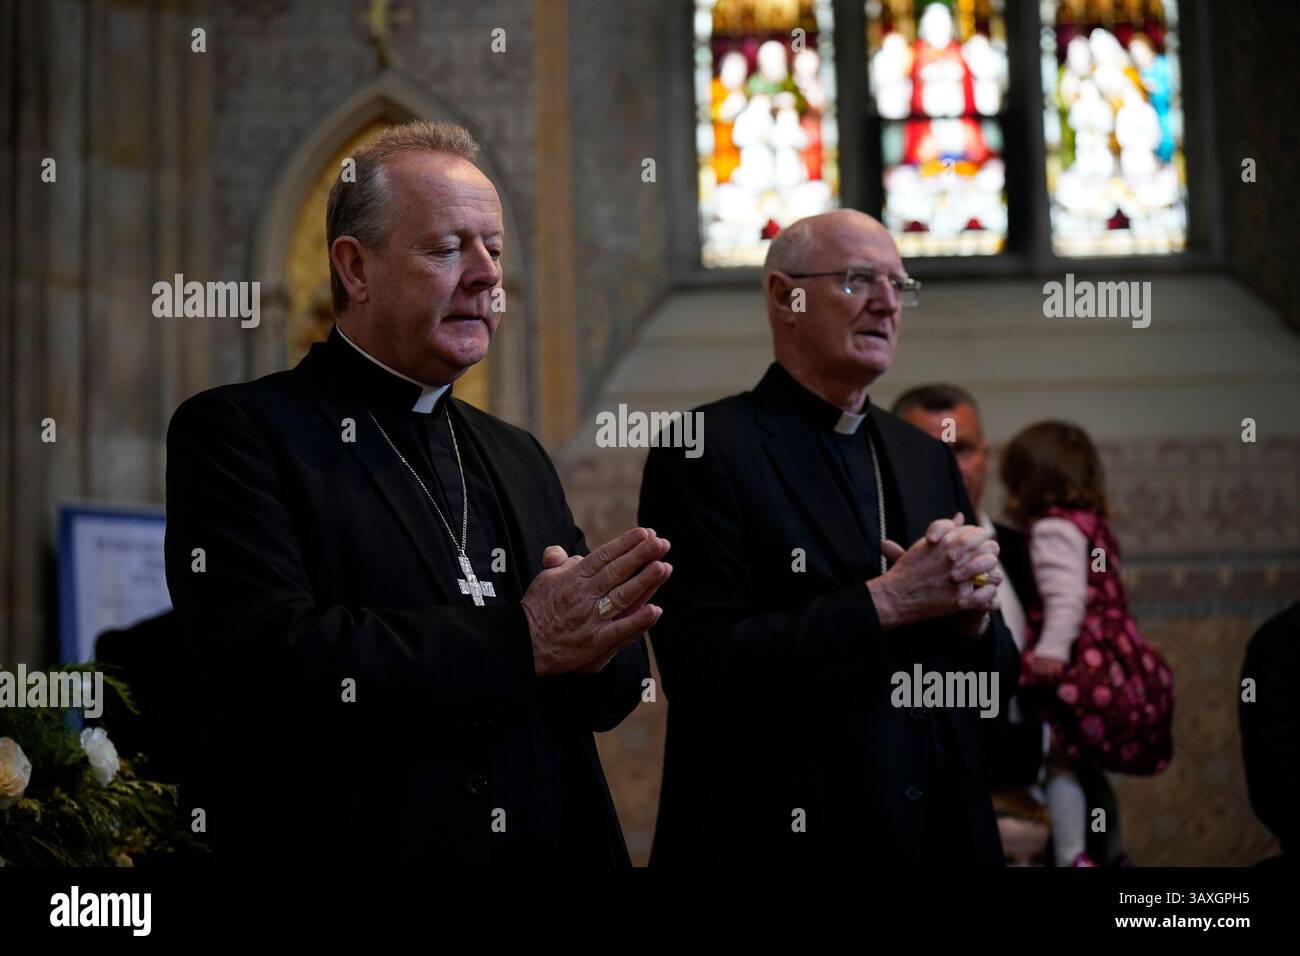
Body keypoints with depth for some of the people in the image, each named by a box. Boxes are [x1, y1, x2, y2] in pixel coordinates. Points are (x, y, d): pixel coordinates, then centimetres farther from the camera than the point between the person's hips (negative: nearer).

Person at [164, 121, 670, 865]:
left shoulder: (518, 457, 10)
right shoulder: (239, 433, -8)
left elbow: (616, 687, 6)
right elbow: (265, 661, -22)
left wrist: (587, 639, -16)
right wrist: (520, 639, -21)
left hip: (551, 844, 6)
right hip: (357, 844, -5)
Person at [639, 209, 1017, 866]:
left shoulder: (928, 459, 9)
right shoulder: (705, 449, -9)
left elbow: (995, 683, 11)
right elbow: (702, 669, -19)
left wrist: (971, 610, -10)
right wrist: (887, 601, -20)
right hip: (787, 836, -6)